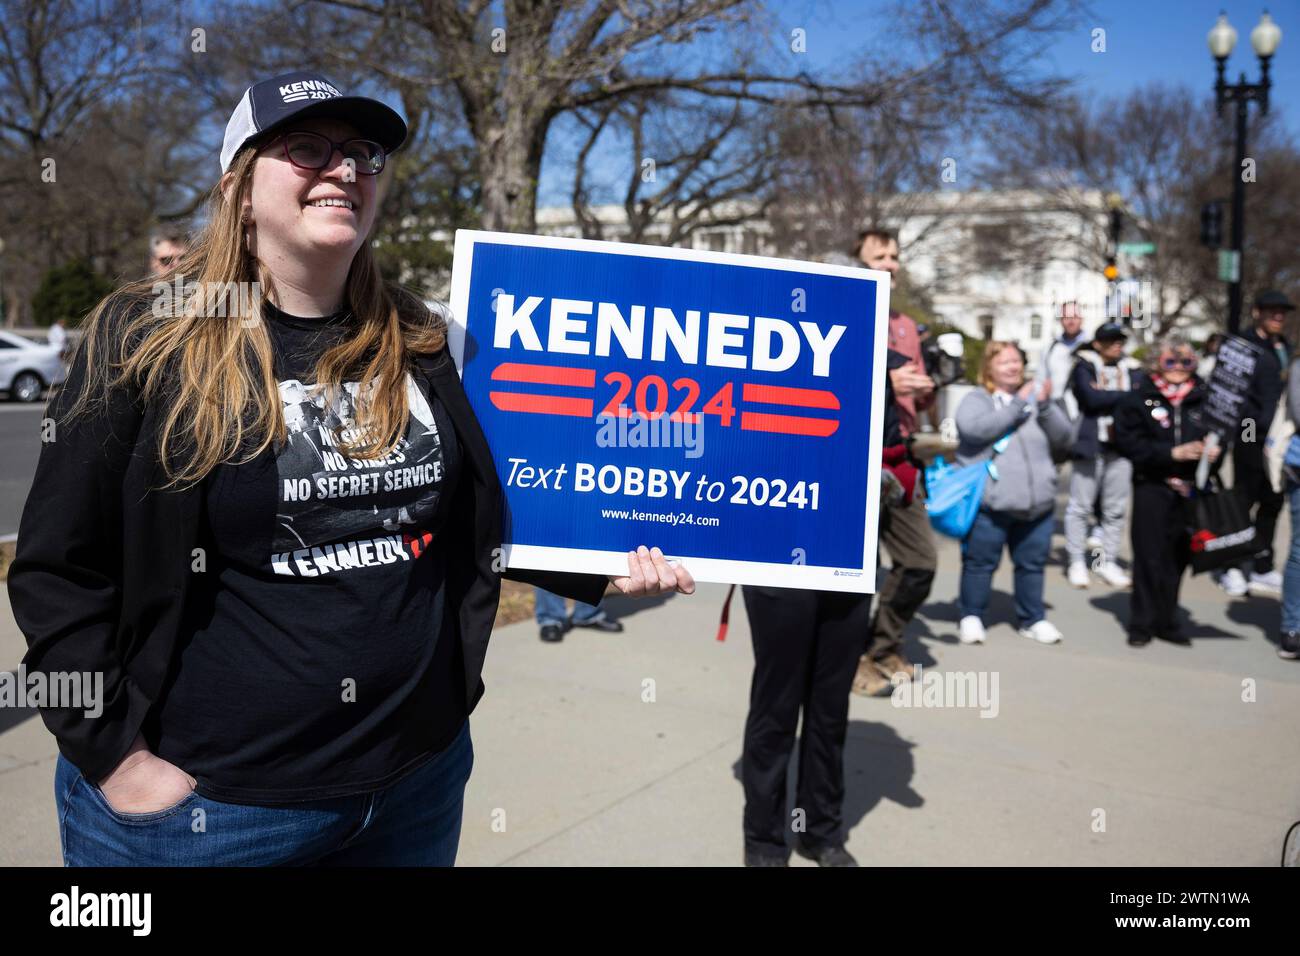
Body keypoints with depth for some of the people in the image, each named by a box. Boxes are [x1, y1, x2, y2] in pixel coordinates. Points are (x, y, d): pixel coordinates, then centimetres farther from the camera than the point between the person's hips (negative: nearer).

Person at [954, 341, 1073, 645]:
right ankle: (971, 616, 17)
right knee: (980, 562, 3)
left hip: (1036, 501, 5)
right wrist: (1018, 405, -16)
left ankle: (1033, 619, 27)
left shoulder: (1035, 397, 15)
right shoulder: (977, 399, 1)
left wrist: (1045, 406, -8)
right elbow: (974, 428, -21)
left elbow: (1063, 437, 9)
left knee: (1032, 563, 13)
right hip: (989, 502, -4)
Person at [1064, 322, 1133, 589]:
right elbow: (1091, 397, -16)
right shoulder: (1084, 366, 1)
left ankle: (1109, 562, 16)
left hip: (1121, 446, 5)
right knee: (1081, 505, -1)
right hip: (1090, 445, -4)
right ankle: (1077, 562, 7)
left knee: (1116, 508, 7)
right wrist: (1126, 396, -9)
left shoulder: (1129, 369, 15)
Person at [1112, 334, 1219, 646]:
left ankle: (1167, 620, 21)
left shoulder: (1201, 397, 5)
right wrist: (1172, 453, -17)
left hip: (1188, 491, 3)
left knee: (1178, 555, 7)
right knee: (1149, 556, 0)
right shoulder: (1140, 396, -3)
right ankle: (1141, 623, 12)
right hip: (1152, 487, -3)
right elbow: (1128, 442, -10)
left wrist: (1213, 450, -7)